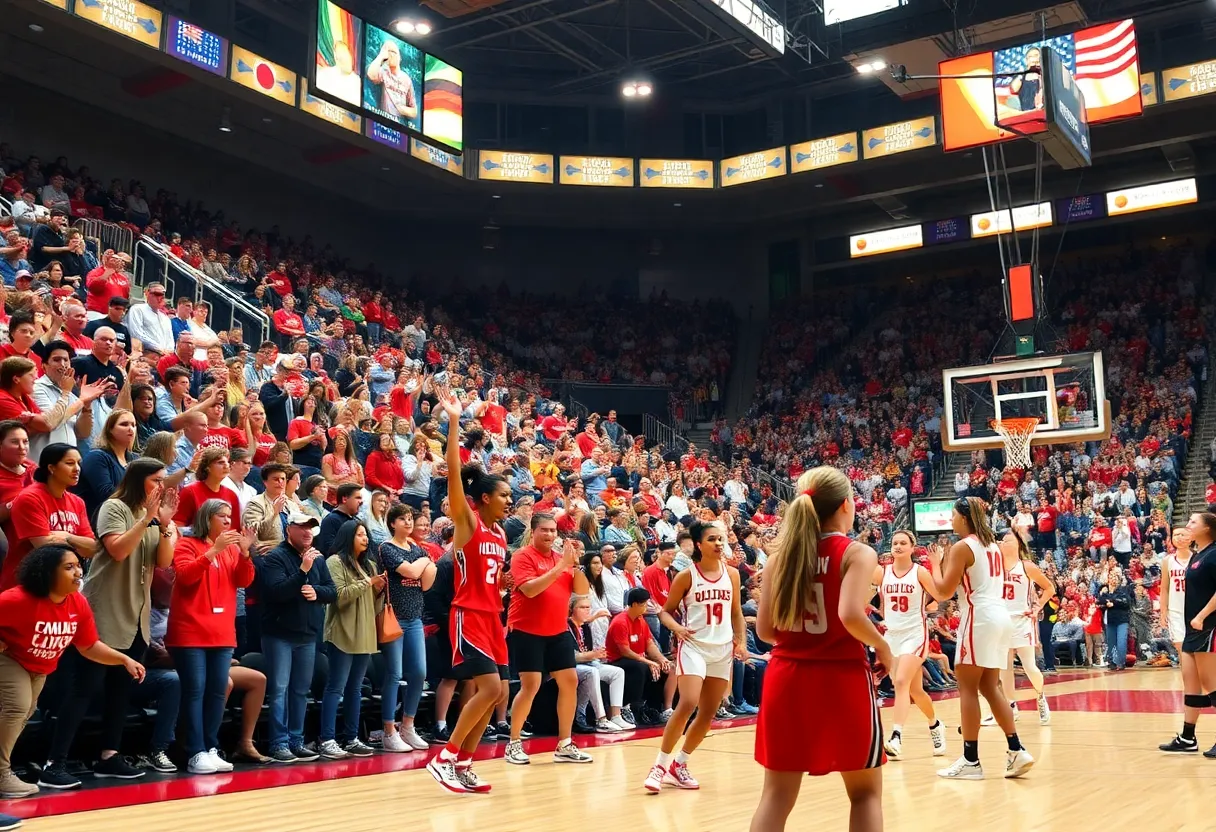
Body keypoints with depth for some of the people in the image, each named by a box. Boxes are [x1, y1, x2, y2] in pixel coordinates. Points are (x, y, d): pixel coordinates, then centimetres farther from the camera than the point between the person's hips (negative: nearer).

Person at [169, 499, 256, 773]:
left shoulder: (232, 548, 13)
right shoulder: (187, 545, -1)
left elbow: (244, 581, 4)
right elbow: (185, 575, -16)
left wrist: (245, 551, -10)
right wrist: (214, 550, -20)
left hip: (222, 634, 5)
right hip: (190, 633, -5)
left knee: (217, 692, 5)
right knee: (195, 691, -7)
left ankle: (211, 749, 12)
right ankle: (196, 753, -6)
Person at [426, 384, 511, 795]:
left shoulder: (500, 534, 13)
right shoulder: (468, 522, -9)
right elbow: (454, 474, -21)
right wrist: (453, 422, -25)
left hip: (491, 617, 8)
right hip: (468, 616, -8)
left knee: (493, 693, 7)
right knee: (489, 688, -16)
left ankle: (463, 764, 16)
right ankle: (444, 757, -5)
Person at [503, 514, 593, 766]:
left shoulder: (562, 557, 9)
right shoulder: (522, 556, -9)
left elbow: (582, 590, 5)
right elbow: (530, 589, -24)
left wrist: (575, 563, -10)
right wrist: (560, 566, -24)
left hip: (558, 632, 7)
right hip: (526, 631, -6)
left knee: (569, 681, 3)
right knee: (531, 685, -10)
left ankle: (564, 745, 13)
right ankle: (513, 744, 7)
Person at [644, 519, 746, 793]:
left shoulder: (732, 574, 5)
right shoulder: (686, 576, -6)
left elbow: (736, 613, 15)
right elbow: (666, 611, 1)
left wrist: (742, 641, 3)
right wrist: (676, 627, -17)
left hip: (723, 648, 5)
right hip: (694, 646, -5)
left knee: (709, 712, 6)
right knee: (687, 704, -20)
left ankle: (679, 765, 21)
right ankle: (660, 765, -8)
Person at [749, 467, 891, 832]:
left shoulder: (780, 554, 4)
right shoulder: (857, 553, -8)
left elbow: (765, 629, 2)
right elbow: (851, 615, -23)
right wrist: (882, 647, -5)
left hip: (787, 677, 4)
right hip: (842, 677, -4)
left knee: (777, 794, 11)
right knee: (865, 792, 14)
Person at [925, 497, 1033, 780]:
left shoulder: (961, 547, -10)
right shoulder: (993, 545, 16)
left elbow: (944, 590, -13)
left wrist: (936, 564, 4)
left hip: (979, 618, -9)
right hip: (999, 616, 9)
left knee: (967, 688, -3)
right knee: (990, 687, 13)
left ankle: (971, 760, -3)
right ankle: (1016, 751, 8)